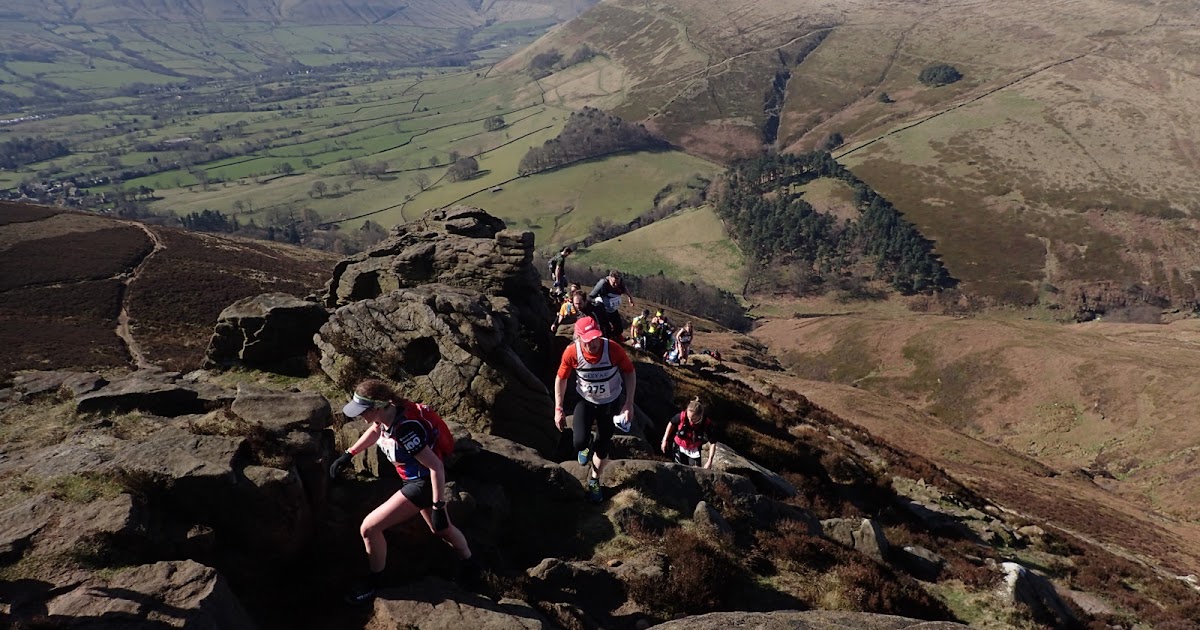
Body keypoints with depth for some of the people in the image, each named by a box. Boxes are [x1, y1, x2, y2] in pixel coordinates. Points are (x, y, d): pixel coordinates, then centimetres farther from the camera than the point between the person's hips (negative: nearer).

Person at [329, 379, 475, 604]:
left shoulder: (405, 430, -36)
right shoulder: (388, 412, -11)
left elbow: (436, 466, -31)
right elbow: (374, 431, 15)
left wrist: (438, 507, -26)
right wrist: (348, 455, 15)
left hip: (423, 483, -9)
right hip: (417, 477, 9)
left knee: (369, 528, -7)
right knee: (441, 529, 28)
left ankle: (373, 583, 16)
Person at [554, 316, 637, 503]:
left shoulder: (613, 349, -31)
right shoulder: (571, 353, -28)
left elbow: (630, 373, -13)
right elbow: (561, 378, -9)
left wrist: (629, 403, -15)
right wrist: (558, 409, -9)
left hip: (611, 402, 0)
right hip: (585, 401, 0)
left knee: (603, 446, 9)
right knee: (580, 442, -17)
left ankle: (594, 481, 37)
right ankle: (587, 446, 24)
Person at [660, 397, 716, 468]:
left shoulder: (707, 424, -32)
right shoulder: (682, 416, -31)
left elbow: (712, 444, -23)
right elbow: (671, 423, -8)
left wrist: (709, 462, -29)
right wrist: (665, 439, -1)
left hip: (694, 451, -1)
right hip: (680, 448, 1)